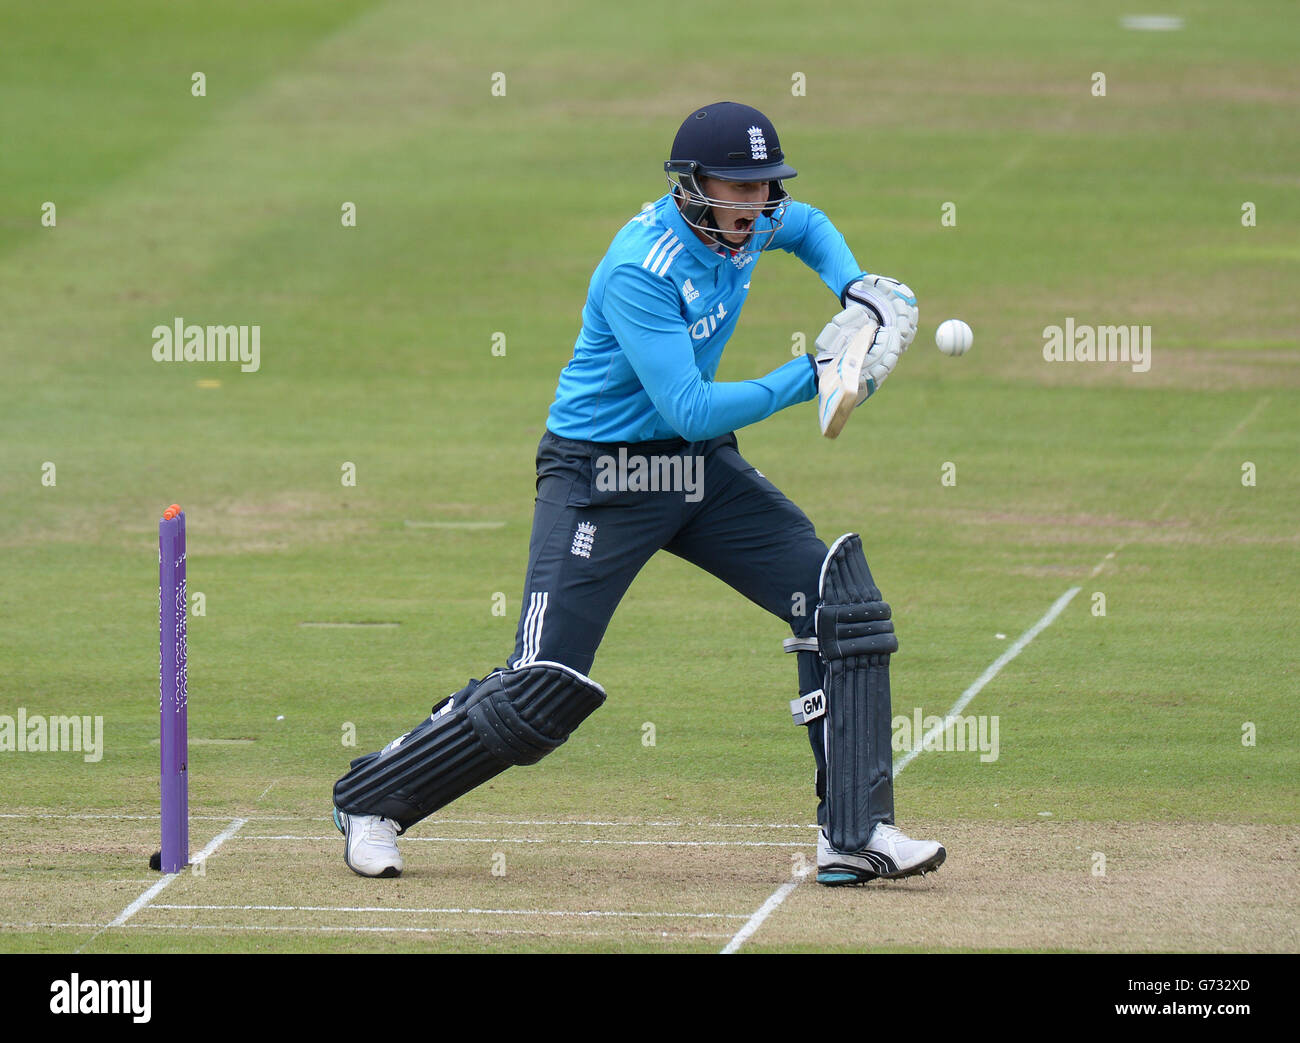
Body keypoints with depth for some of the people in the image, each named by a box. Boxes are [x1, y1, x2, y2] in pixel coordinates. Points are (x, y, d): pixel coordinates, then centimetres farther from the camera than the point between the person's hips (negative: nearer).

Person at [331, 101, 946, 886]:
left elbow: (807, 225, 25)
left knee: (841, 599, -7)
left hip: (703, 468, 8)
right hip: (601, 479, -8)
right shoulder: (641, 269, -27)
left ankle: (856, 834, -5)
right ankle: (371, 802, 9)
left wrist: (855, 287, 6)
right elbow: (692, 411, -31)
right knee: (546, 690, -11)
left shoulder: (749, 224, -3)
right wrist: (813, 377, -31)